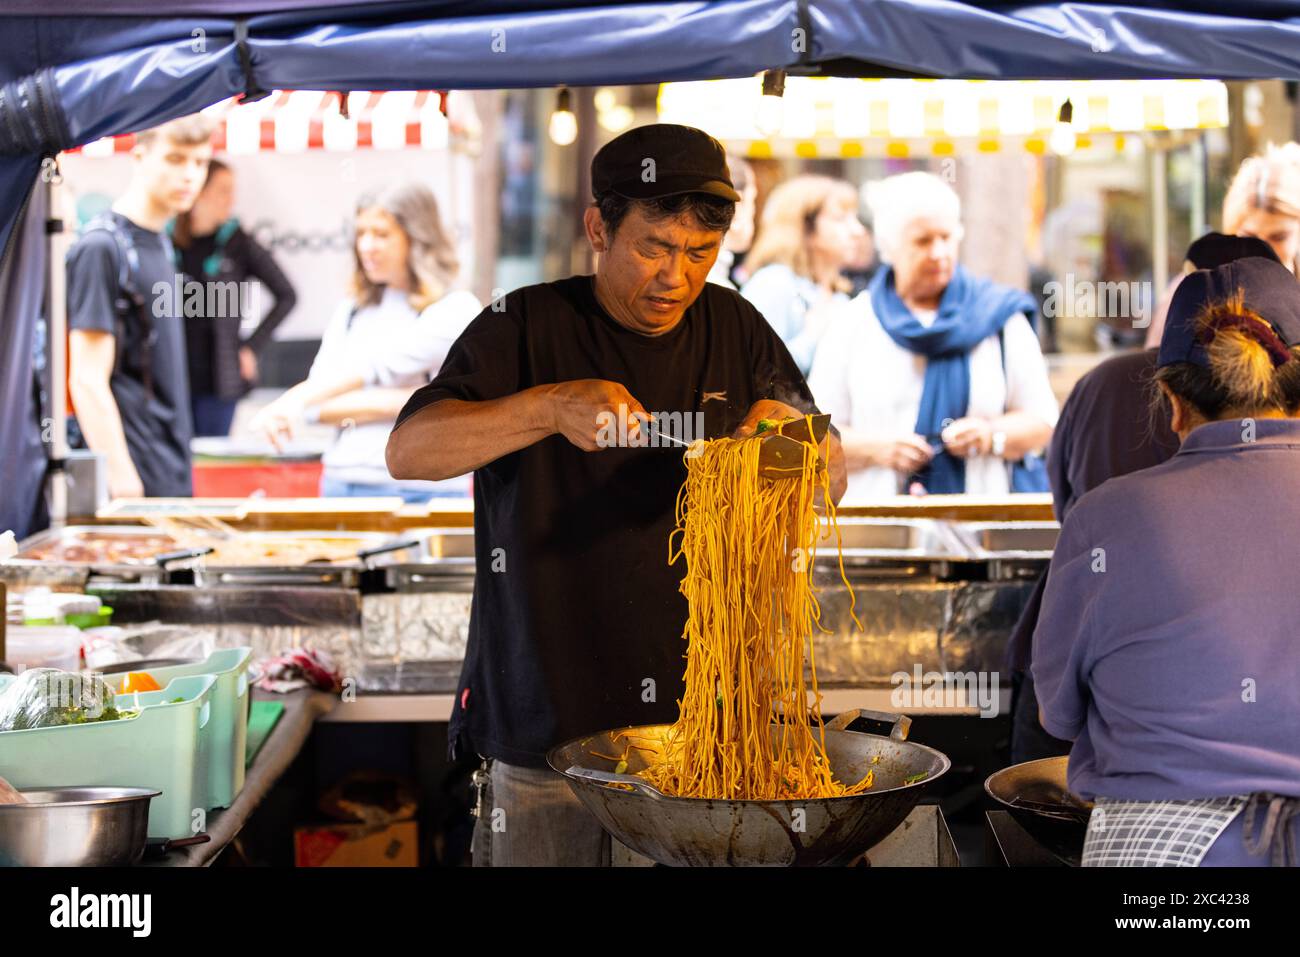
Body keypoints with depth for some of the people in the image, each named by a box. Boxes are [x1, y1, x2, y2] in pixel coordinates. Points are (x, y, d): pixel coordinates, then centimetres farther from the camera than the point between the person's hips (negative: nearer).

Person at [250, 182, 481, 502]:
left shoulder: (457, 308, -1)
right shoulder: (351, 312, 15)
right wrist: (401, 403, -10)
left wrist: (298, 400, -25)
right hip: (343, 483, 4)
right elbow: (324, 406, 5)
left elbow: (382, 365, -15)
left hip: (424, 490, -4)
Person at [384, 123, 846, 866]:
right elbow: (409, 450, -14)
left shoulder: (735, 331, 7)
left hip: (702, 714, 3)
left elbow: (833, 483, 12)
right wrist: (550, 407, -28)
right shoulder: (528, 329, -3)